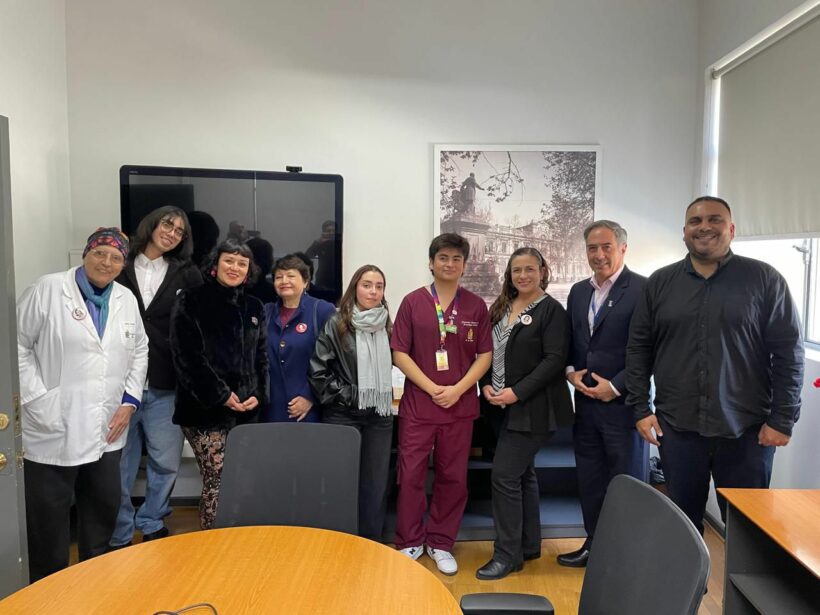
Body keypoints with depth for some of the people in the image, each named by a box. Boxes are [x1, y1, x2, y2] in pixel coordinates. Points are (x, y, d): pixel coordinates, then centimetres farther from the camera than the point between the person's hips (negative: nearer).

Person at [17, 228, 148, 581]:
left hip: (106, 431, 5)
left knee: (104, 509, 17)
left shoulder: (127, 300, 7)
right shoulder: (48, 290, -7)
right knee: (49, 517, 7)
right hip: (54, 429, -4)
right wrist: (38, 400, -13)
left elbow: (140, 351, 14)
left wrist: (129, 401, 4)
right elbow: (17, 345, -7)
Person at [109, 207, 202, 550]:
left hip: (166, 386, 1)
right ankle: (119, 536, 25)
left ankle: (151, 524, 31)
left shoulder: (187, 275, 7)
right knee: (118, 464, 7)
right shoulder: (120, 267, 3)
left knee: (165, 462, 9)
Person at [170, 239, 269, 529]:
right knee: (218, 481, -5)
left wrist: (258, 395, -1)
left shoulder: (254, 308, 14)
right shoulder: (191, 301, -2)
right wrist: (221, 395, -13)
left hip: (246, 409, 5)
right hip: (205, 409, -5)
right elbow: (187, 356, -10)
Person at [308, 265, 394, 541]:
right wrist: (341, 394, -9)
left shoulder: (386, 325, 6)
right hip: (343, 414, -4)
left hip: (379, 415, 4)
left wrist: (384, 396, 9)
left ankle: (372, 546, 24)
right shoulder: (336, 323, -7)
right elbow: (317, 368, -9)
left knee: (376, 483, 9)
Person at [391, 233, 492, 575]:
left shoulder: (475, 306, 3)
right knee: (411, 475, 4)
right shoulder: (413, 302, -1)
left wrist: (457, 389, -10)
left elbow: (485, 355, 3)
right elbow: (399, 353, -3)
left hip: (460, 405, 1)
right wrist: (432, 388, -12)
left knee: (453, 477, 9)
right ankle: (410, 542, 23)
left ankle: (441, 543, 26)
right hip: (417, 403, -1)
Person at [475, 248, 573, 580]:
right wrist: (486, 384, -4)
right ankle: (529, 545, 30)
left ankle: (507, 554, 6)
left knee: (505, 474, -8)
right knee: (523, 473, 16)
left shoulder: (551, 310, -9)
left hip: (532, 408, -7)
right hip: (505, 406, 7)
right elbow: (488, 351, 13)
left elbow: (554, 360, -16)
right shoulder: (501, 307, 11)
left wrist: (517, 392, -20)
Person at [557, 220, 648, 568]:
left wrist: (616, 386, -15)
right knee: (589, 479, 15)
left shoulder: (642, 290, -11)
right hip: (586, 400, 6)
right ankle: (595, 544, 32)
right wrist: (571, 371, 0)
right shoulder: (578, 291, 11)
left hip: (624, 402, -6)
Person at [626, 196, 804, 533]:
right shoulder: (660, 282, 5)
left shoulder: (764, 278, -1)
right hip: (677, 427, 2)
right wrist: (640, 409, 1)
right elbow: (638, 348, 6)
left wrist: (782, 419, -6)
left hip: (747, 430, -1)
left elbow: (789, 352, -2)